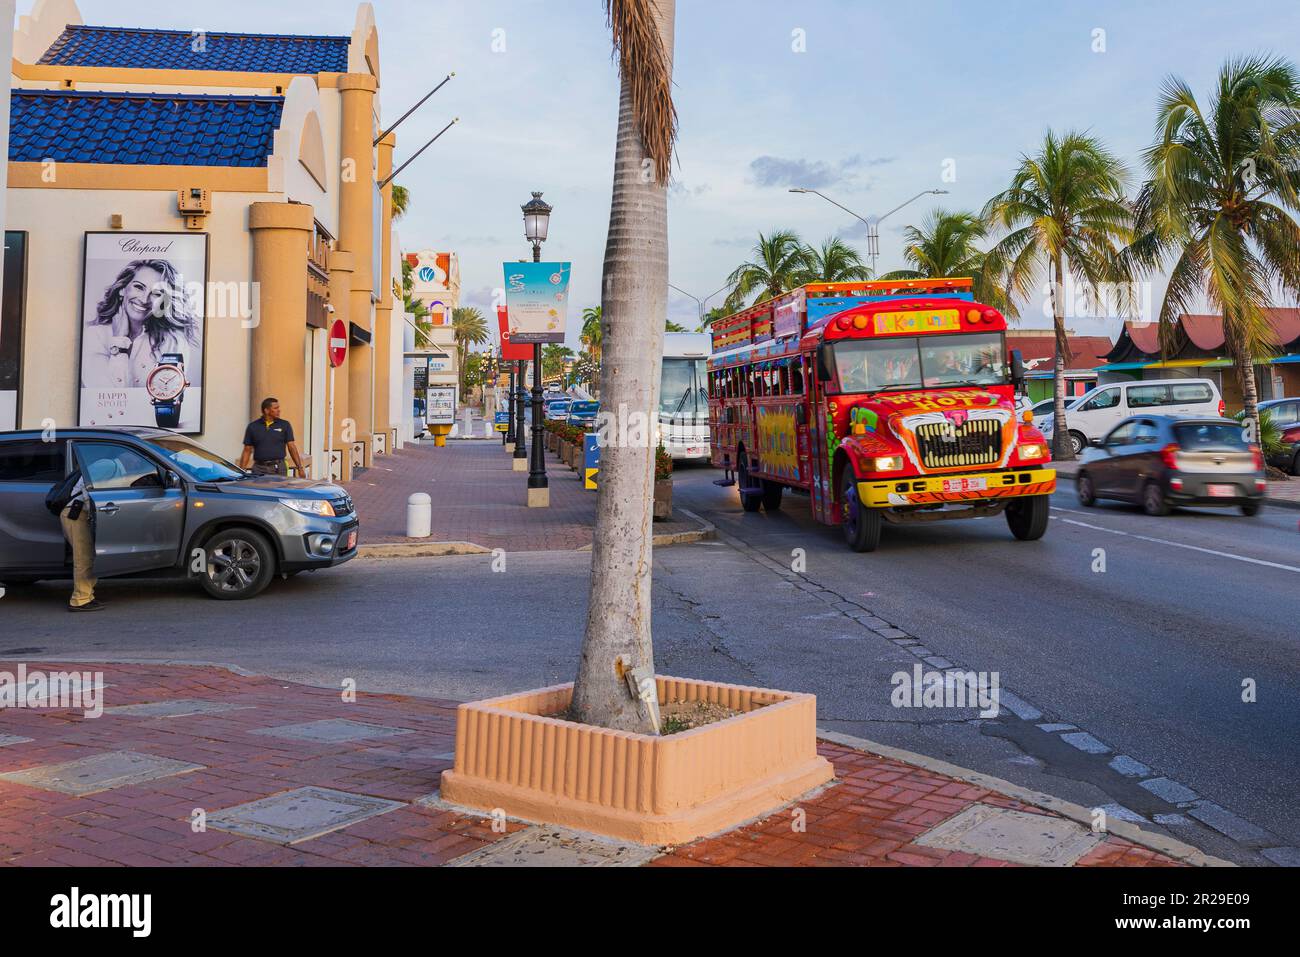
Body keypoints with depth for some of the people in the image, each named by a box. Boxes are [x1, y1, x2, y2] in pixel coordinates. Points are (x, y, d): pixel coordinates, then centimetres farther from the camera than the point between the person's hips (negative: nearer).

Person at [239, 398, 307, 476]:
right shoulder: (253, 426, 6)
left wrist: (300, 468, -4)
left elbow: (292, 447, 3)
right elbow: (247, 451, 8)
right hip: (259, 468, 0)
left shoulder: (285, 425, 5)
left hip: (278, 468, 0)